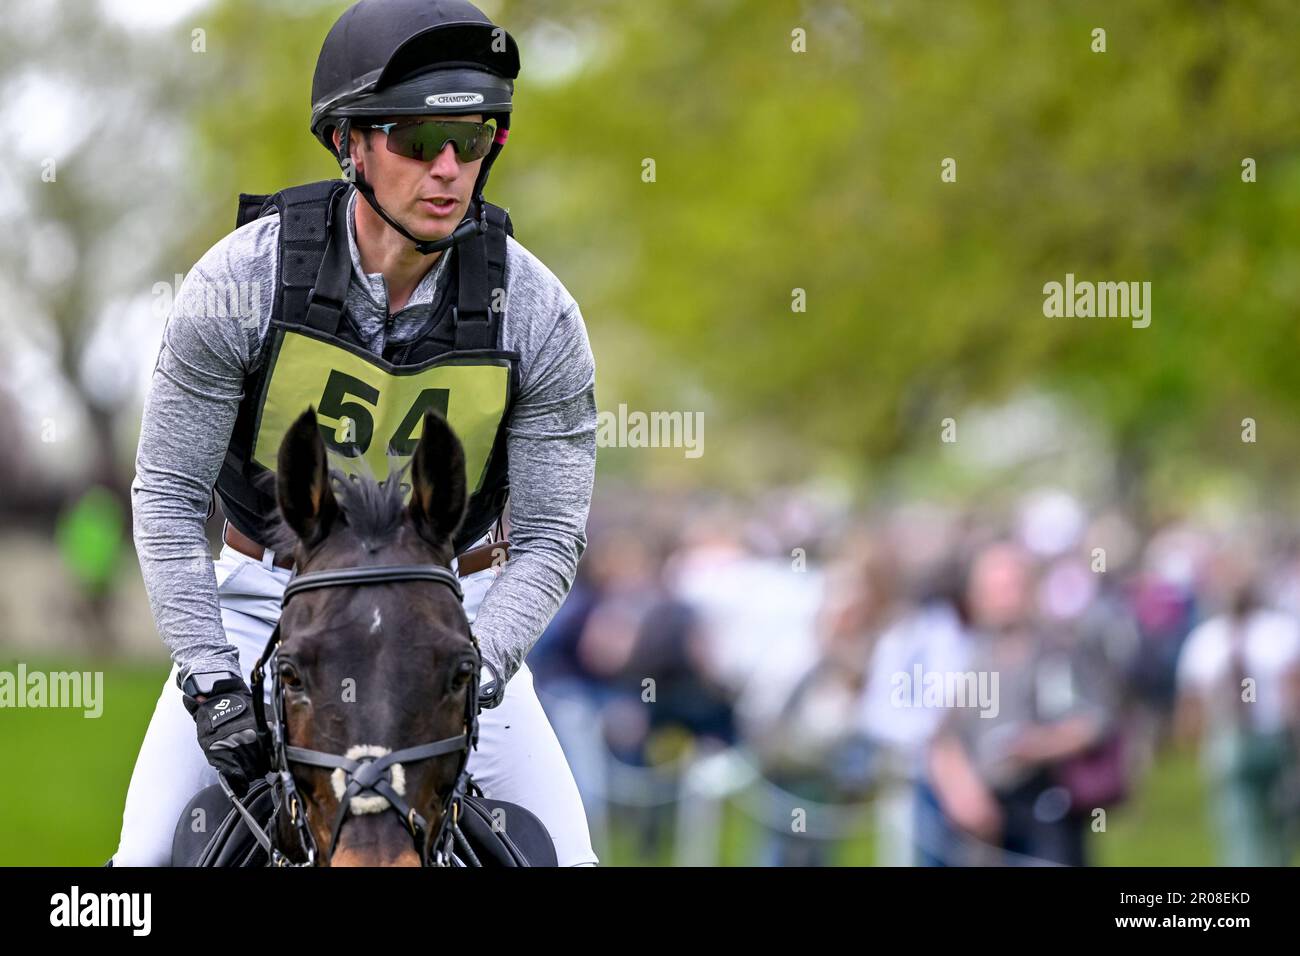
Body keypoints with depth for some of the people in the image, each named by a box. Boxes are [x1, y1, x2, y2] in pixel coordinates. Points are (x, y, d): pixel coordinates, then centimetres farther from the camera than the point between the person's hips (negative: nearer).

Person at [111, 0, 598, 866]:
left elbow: (550, 537, -12)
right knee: (153, 857, -9)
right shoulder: (244, 278, -20)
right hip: (268, 592, -1)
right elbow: (168, 492, -14)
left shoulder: (536, 312, -17)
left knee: (557, 856, -7)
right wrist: (208, 680, -22)